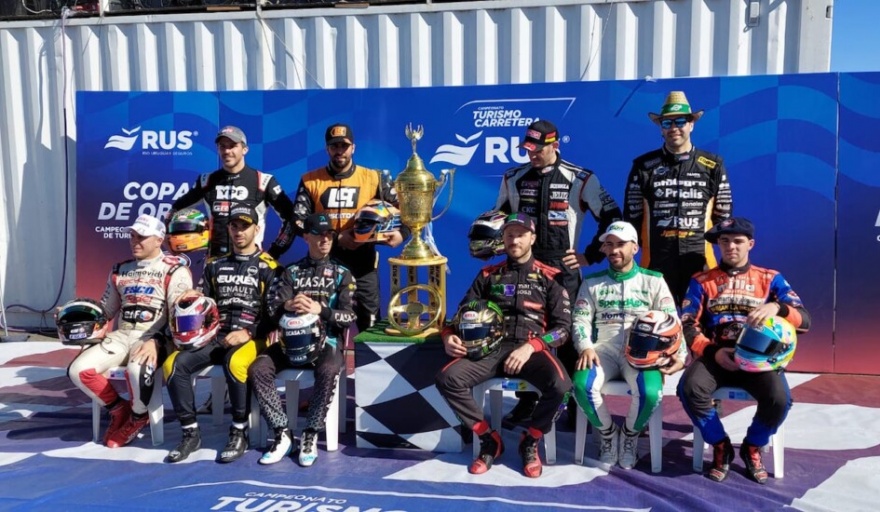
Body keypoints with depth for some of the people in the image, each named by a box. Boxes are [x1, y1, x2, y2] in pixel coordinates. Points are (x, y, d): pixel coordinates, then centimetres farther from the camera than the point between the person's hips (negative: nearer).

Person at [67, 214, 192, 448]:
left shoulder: (175, 271, -5)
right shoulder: (120, 270, 16)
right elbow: (105, 311, 23)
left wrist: (155, 342, -25)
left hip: (154, 339, -6)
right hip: (121, 336, 6)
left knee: (137, 371, -37)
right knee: (78, 370, -16)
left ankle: (138, 416, -3)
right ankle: (119, 409, 8)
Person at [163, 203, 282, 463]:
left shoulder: (268, 267, 1)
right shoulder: (215, 265, 16)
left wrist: (248, 334, -17)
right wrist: (192, 299, -5)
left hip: (252, 339, -5)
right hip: (216, 336, 5)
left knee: (234, 362, -37)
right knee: (174, 364, -19)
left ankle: (239, 433, -21)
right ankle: (191, 433, -8)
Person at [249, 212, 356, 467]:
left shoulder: (342, 274, 8)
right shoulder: (292, 272, 14)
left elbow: (349, 317, -3)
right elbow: (274, 311, 5)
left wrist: (320, 309, -21)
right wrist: (287, 305, -20)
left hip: (326, 341, -3)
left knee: (328, 371, -35)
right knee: (258, 369, -22)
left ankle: (311, 435, -20)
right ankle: (283, 433, -14)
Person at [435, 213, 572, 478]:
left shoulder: (549, 278, 9)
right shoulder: (488, 275, 17)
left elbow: (563, 326, 1)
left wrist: (529, 347, -15)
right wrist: (448, 336, -7)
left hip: (534, 350, -2)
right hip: (493, 348, 2)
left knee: (560, 386, -33)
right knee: (448, 378, -24)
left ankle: (530, 442, -3)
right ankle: (489, 440, -3)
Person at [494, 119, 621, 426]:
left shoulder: (580, 180, -4)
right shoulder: (513, 179, 6)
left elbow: (612, 219, 0)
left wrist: (591, 255, -3)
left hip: (564, 270, -3)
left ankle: (577, 405, 14)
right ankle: (526, 402, 21)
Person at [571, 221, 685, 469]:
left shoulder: (654, 281, 10)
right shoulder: (592, 282, 14)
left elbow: (672, 323, 6)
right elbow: (580, 320, 6)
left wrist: (679, 354, -11)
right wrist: (586, 348, -14)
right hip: (605, 350, 1)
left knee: (650, 392, -33)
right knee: (582, 385, -31)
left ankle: (630, 436, 2)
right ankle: (607, 433, 1)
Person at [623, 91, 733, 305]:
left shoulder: (712, 165, 6)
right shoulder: (644, 166, 5)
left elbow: (723, 215, 12)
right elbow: (632, 217, 8)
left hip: (700, 263, 0)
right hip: (656, 264, 0)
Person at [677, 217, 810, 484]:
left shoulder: (770, 279, 11)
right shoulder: (702, 281, 9)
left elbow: (804, 320, 1)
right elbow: (687, 325, 1)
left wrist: (777, 307, -22)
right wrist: (713, 352, -16)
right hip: (715, 356, 0)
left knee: (779, 397, -30)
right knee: (690, 388, -31)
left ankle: (752, 448, 4)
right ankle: (721, 447, -3)